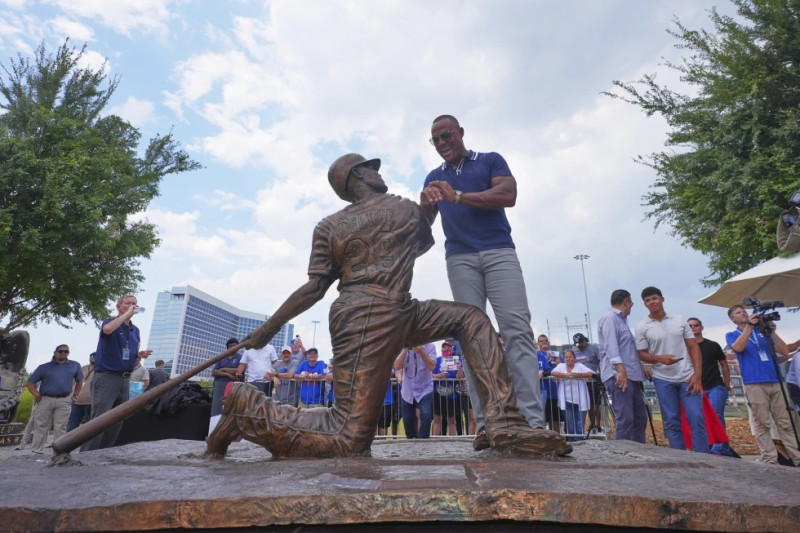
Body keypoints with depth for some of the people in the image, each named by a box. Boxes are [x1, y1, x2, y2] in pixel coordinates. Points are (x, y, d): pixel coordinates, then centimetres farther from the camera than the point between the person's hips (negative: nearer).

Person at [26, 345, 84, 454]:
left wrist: (75, 395, 11)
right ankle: (37, 452, 11)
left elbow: (80, 380, 23)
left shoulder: (75, 366, 13)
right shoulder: (44, 367, 8)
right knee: (41, 427, 4)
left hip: (64, 402, 1)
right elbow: (30, 382, 8)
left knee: (60, 428, 2)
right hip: (45, 400, 0)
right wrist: (36, 394, -8)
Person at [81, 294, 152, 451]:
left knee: (117, 422, 8)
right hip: (107, 376, -7)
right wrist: (127, 314, -19)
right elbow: (107, 329, -29)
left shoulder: (135, 330, 16)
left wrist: (140, 354, 3)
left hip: (125, 379, 7)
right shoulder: (110, 322, -2)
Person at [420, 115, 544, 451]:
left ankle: (533, 421, -13)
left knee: (517, 330, -12)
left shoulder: (490, 160, 12)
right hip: (460, 258, 2)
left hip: (499, 251, -2)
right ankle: (485, 423, -6)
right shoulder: (434, 177, 21)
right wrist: (425, 205, -10)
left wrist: (458, 196, -12)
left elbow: (508, 196, -6)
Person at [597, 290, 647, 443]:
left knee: (640, 417, 13)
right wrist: (621, 369, -27)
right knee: (625, 419, -12)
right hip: (618, 375, -11)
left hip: (631, 375, 11)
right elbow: (611, 346, -19)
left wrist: (642, 368, 34)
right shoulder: (609, 318, -7)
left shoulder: (621, 320, 25)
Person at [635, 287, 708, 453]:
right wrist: (660, 358, -20)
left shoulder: (679, 320, 5)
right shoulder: (641, 327, -2)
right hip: (663, 380, -1)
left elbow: (693, 347, 5)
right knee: (672, 422, 4)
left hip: (687, 377, 1)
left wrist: (697, 374, -5)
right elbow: (642, 354, 1)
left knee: (697, 418, -4)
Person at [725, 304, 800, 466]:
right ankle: (770, 461, -1)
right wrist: (749, 325, -13)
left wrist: (772, 332, -1)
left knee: (786, 423, 3)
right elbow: (738, 347, -13)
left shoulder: (762, 331, 19)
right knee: (762, 425, -4)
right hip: (754, 384, -3)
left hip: (776, 382, 3)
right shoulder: (732, 335, 10)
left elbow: (785, 352, 11)